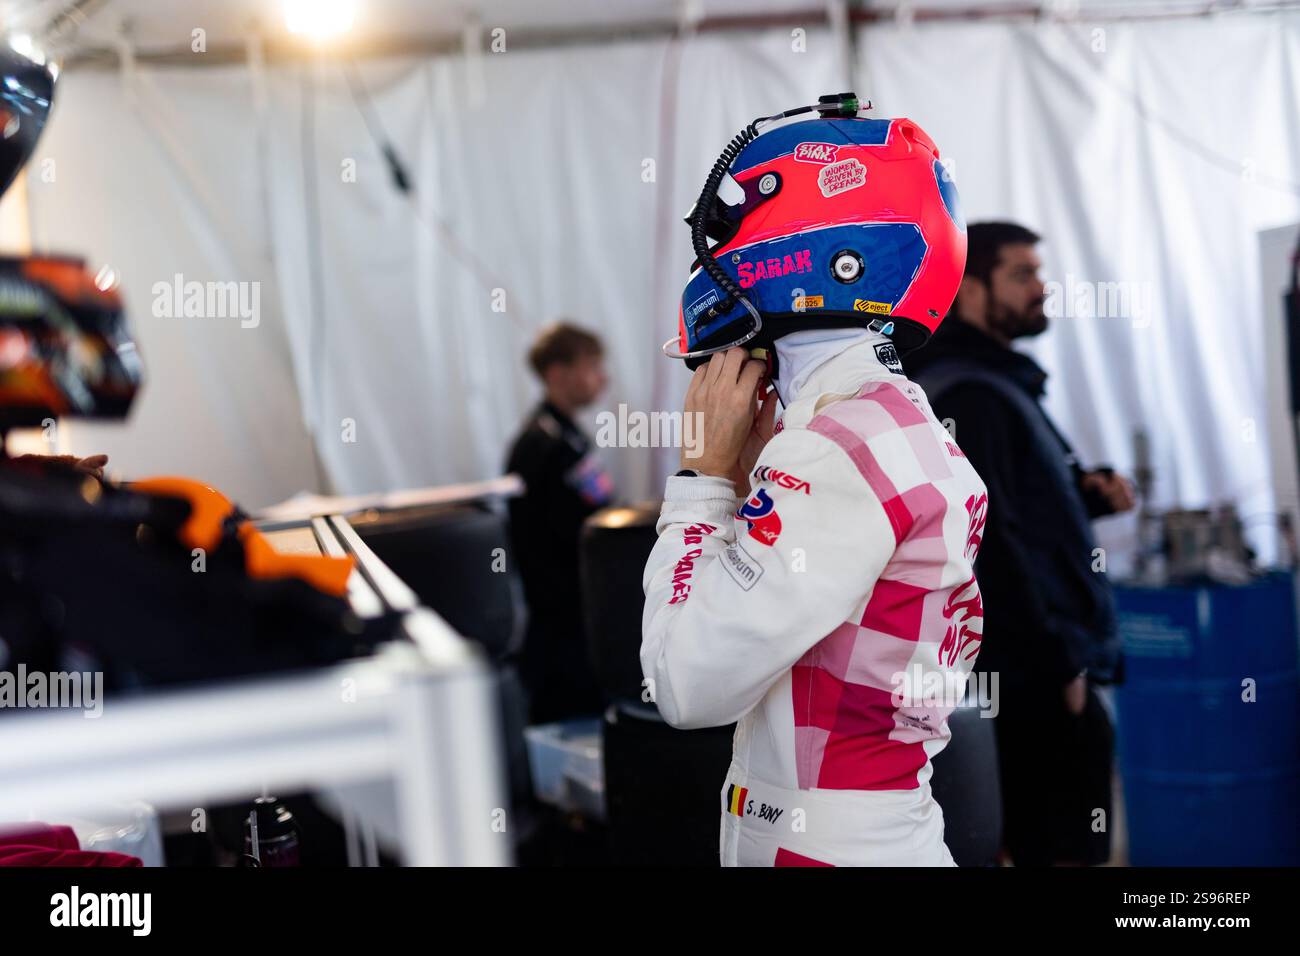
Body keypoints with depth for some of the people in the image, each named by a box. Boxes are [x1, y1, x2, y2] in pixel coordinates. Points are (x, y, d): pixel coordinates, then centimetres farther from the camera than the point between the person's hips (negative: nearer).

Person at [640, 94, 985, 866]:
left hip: (831, 849, -9)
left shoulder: (844, 448, -20)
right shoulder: (902, 426, 9)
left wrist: (706, 471, -13)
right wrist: (746, 477, 4)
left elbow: (690, 683, -21)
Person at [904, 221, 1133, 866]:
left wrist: (1087, 492, 4)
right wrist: (1058, 664, -20)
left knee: (1027, 841, 16)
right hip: (1033, 671, -10)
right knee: (1062, 847, -5)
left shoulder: (993, 381, 15)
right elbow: (990, 543, -23)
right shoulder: (968, 395, -17)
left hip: (1033, 665, 10)